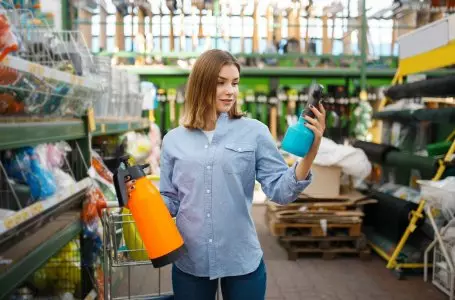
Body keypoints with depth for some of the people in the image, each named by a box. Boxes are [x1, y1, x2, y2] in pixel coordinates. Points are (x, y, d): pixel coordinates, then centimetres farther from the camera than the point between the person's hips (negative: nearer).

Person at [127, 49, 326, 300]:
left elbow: (280, 190, -8)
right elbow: (171, 201, 7)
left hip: (243, 261, -1)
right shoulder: (173, 140, 2)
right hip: (189, 263, 2)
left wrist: (310, 152, -21)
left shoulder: (254, 132, -3)